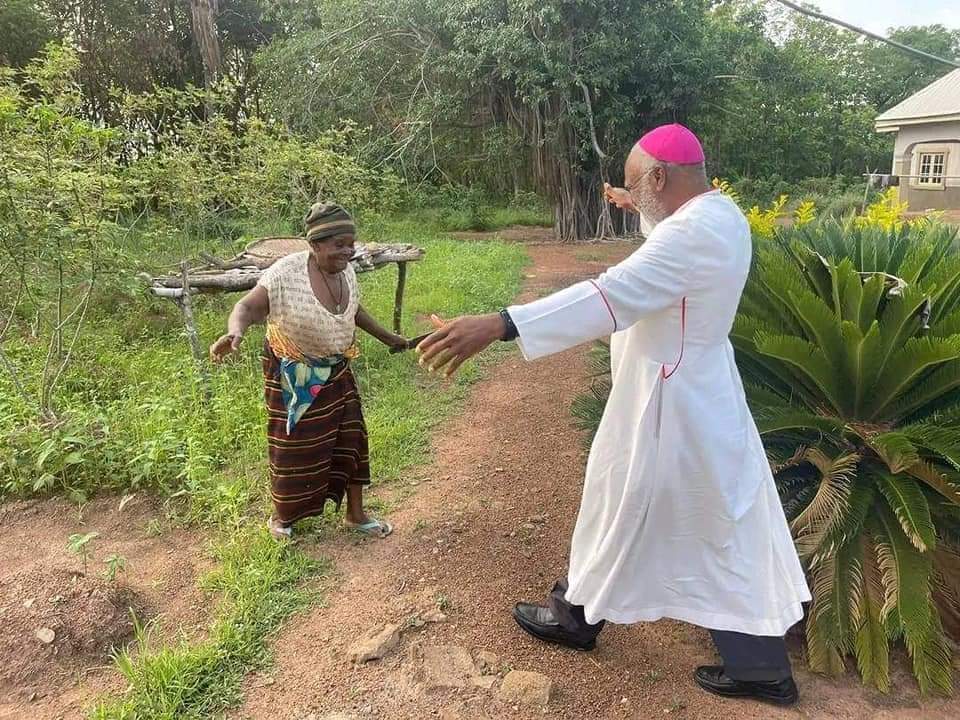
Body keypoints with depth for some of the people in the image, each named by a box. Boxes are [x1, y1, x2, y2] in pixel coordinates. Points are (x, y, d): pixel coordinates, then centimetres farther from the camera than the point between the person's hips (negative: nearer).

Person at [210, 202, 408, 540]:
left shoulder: (346, 271, -5)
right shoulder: (286, 273, -25)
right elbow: (248, 307, -24)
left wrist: (387, 337, 22)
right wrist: (235, 333, -46)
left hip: (336, 373, 6)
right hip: (293, 377, -6)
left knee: (350, 438, 11)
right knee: (294, 447, 7)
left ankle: (356, 514, 29)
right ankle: (281, 517, 32)